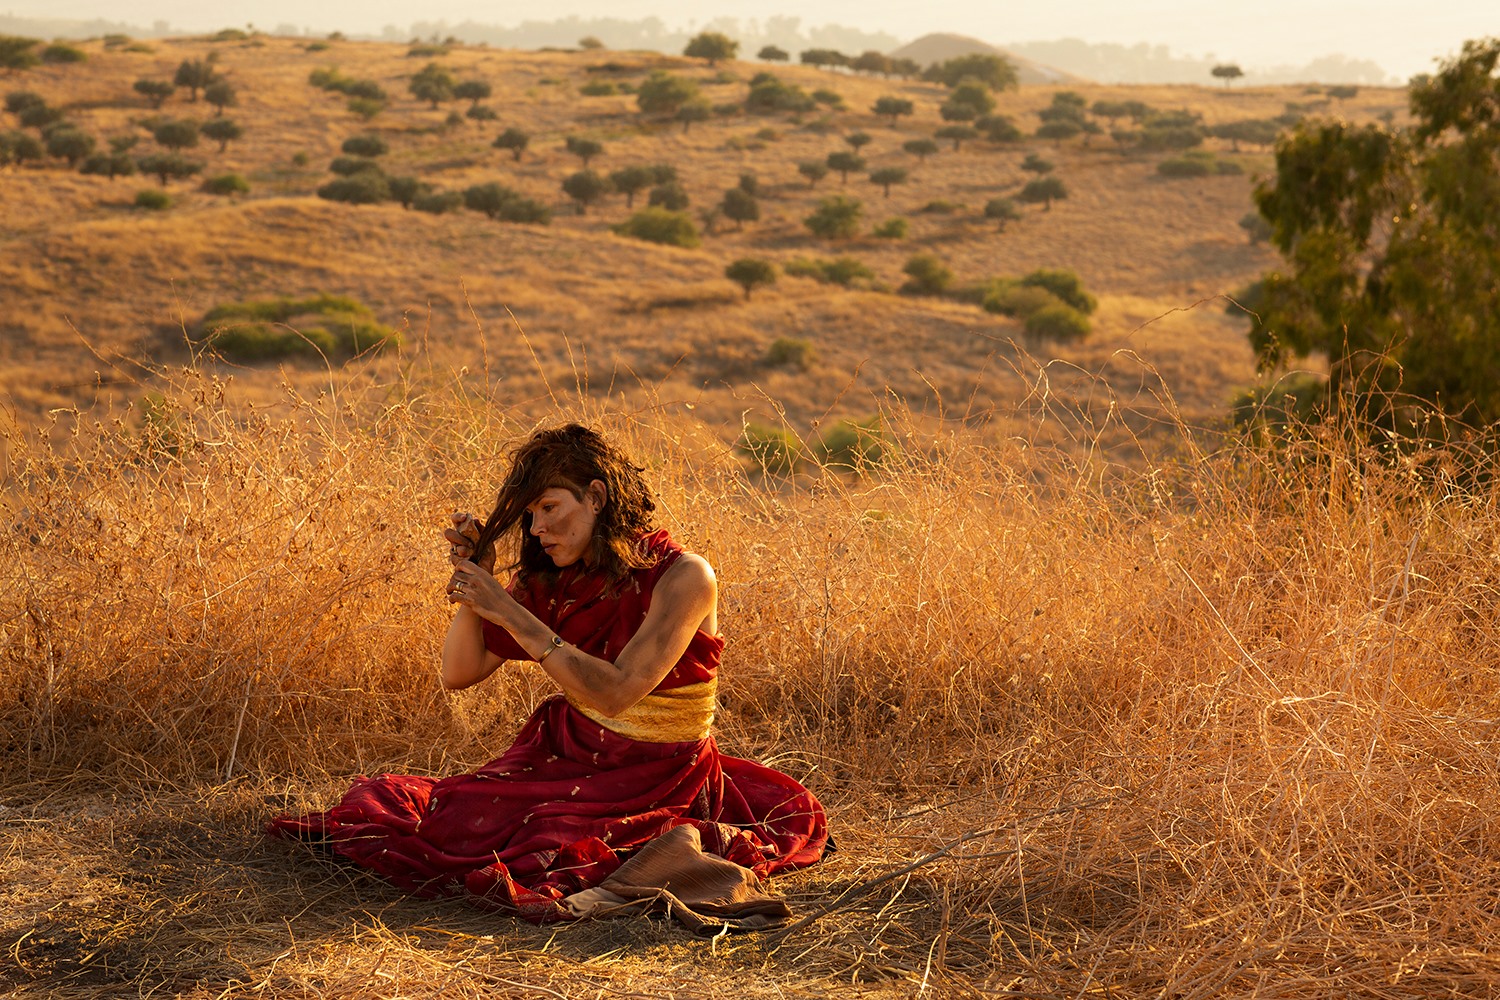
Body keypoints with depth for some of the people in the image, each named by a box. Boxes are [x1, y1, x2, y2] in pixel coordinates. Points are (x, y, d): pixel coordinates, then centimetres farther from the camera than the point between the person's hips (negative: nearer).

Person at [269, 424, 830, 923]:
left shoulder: (682, 577, -15)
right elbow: (460, 673, 5)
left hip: (653, 777, -7)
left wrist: (508, 611, -25)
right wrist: (474, 581, -10)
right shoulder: (548, 582, 3)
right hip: (567, 758, 7)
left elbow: (614, 692, -24)